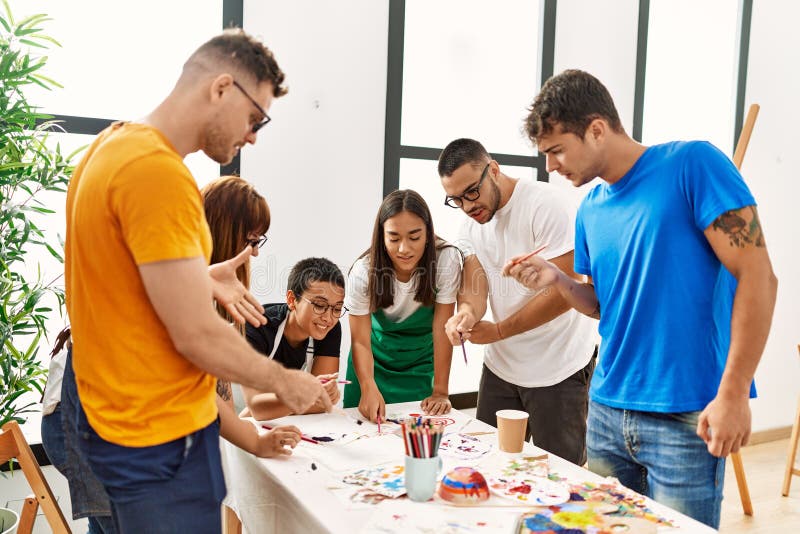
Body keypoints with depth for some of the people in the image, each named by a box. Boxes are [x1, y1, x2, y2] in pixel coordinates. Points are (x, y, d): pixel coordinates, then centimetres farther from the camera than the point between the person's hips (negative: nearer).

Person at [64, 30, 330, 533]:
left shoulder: (112, 146, 6)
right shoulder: (158, 172, -25)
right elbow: (198, 338, -23)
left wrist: (201, 280, 11)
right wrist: (285, 382, -8)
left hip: (117, 415, 10)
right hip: (161, 436, -10)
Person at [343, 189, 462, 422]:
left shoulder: (446, 260, -26)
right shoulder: (363, 271, -23)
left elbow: (442, 329, -22)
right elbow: (360, 341, -22)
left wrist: (440, 391, -25)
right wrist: (368, 387, -38)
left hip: (421, 363, 0)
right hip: (376, 358, 0)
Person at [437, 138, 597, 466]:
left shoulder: (545, 204, -17)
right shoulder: (471, 225, 4)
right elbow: (474, 284, -6)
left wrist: (498, 331, -17)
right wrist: (467, 311, -30)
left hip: (558, 371, -6)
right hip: (500, 365, 6)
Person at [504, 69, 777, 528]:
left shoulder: (691, 164, -11)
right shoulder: (591, 210, 9)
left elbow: (757, 276, -14)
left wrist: (733, 394, -16)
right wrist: (557, 279, -2)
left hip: (685, 418, -6)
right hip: (608, 410, 6)